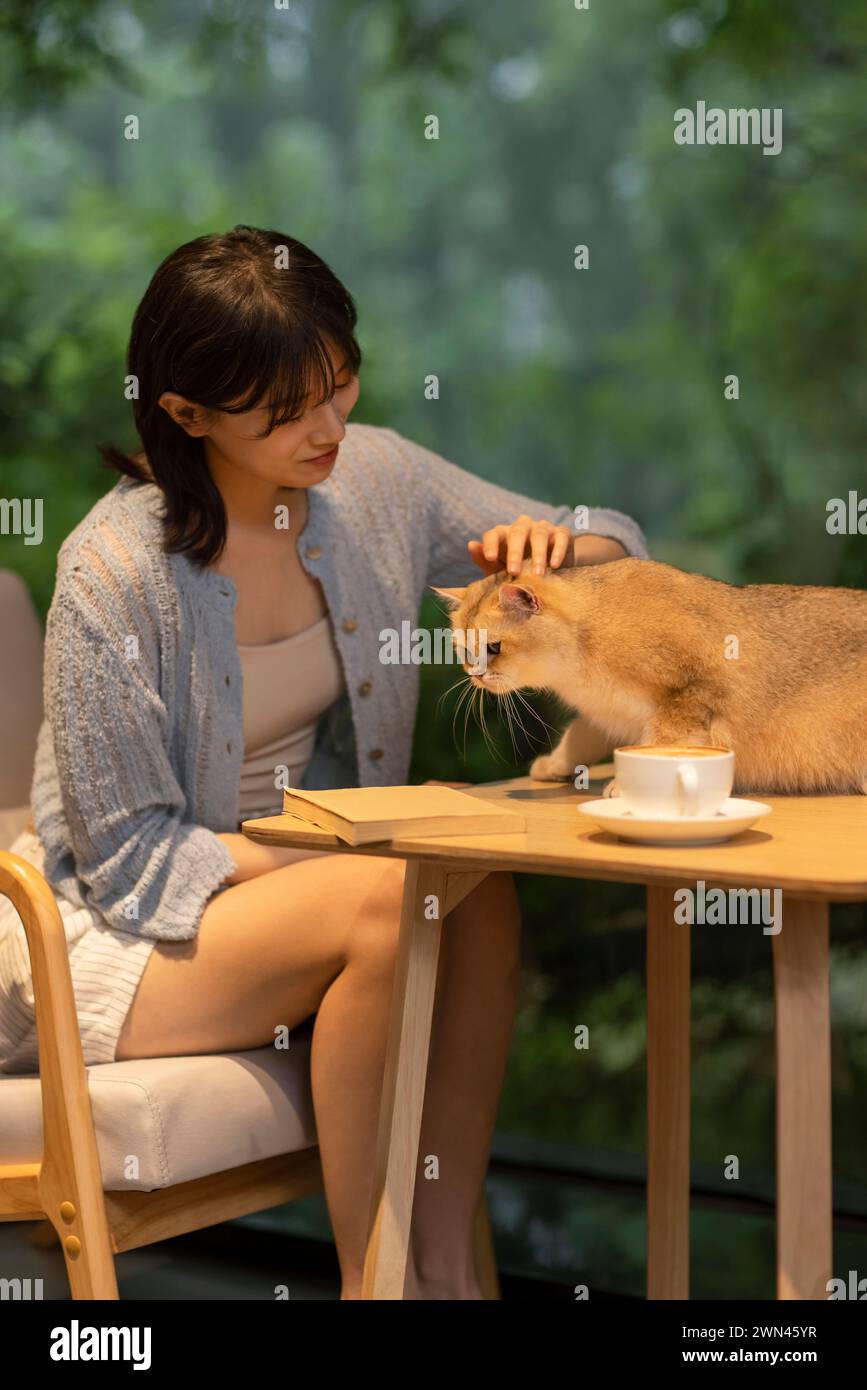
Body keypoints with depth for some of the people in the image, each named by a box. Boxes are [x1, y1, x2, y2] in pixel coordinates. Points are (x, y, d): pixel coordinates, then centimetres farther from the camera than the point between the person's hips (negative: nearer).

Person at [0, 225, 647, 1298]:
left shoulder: (372, 476, -6)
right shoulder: (115, 573, -22)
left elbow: (617, 556, 4)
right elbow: (130, 856, -16)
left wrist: (559, 550, -20)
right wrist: (346, 864, -24)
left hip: (297, 881, 6)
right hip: (117, 928, -5)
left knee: (478, 891, -24)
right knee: (387, 902, -30)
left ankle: (445, 1268, -17)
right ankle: (370, 1280, -17)